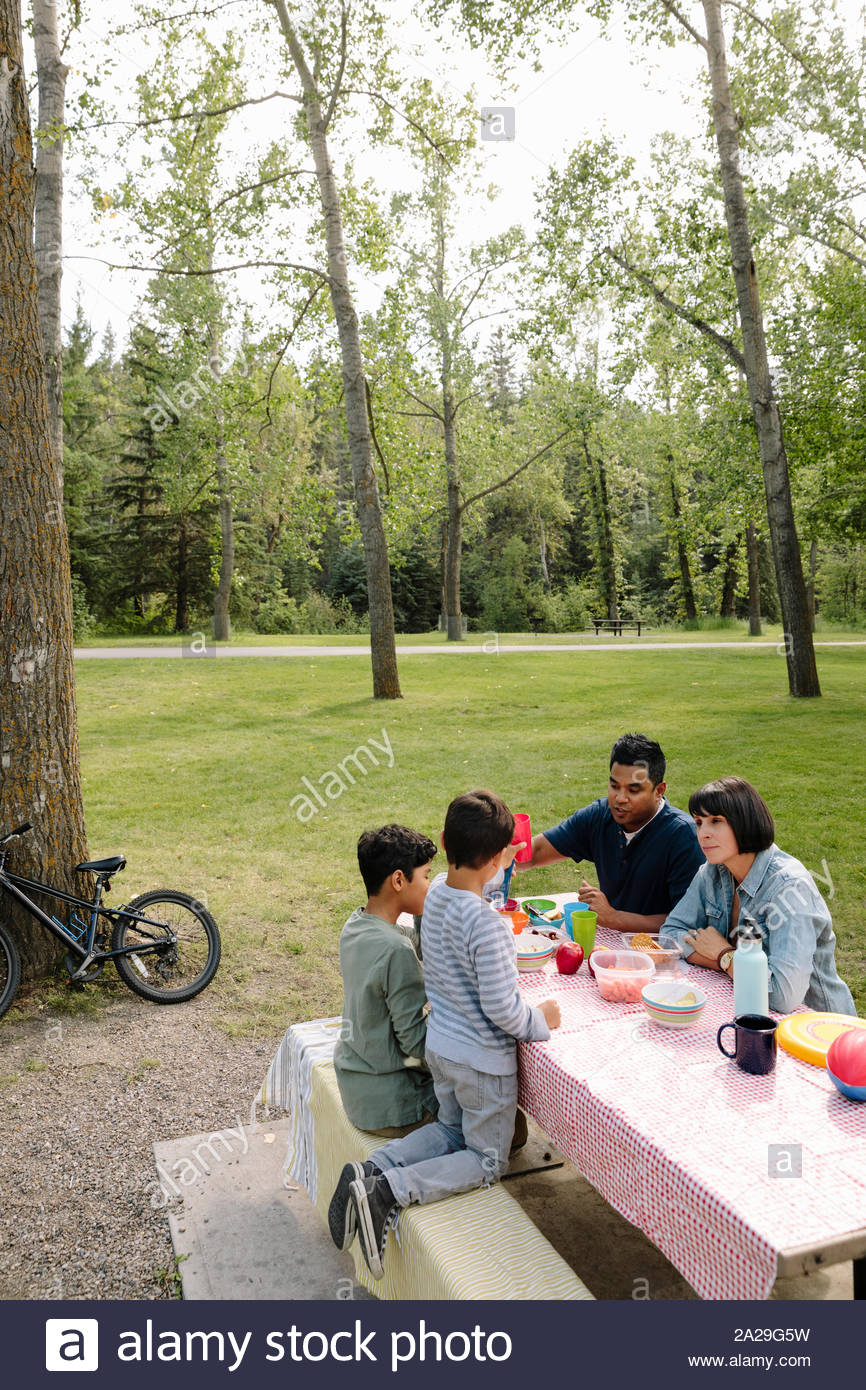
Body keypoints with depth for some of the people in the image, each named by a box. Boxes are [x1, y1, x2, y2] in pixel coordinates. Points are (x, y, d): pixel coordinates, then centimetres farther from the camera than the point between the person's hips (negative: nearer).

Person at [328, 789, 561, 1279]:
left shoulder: (436, 892, -6)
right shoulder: (486, 923, -30)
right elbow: (501, 1007, -26)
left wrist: (504, 861, 21)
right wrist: (540, 1019, -9)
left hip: (440, 1045, 8)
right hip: (482, 1061, -7)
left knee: (452, 1130, 30)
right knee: (488, 1160, 14)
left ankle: (370, 1170, 10)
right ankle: (390, 1191, -5)